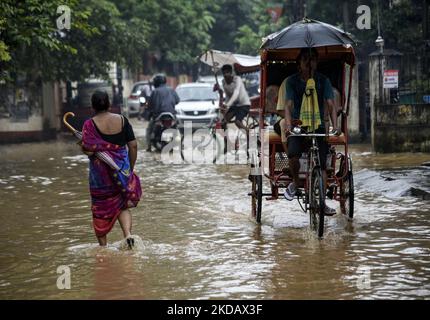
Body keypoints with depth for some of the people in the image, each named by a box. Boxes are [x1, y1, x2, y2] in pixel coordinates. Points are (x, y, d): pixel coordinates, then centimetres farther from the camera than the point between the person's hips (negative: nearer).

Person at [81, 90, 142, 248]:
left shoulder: (90, 124, -10)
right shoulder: (122, 120, -1)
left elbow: (88, 151, -18)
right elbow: (133, 146, 0)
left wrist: (81, 144, 4)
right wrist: (131, 168, 11)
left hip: (100, 172, -2)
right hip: (122, 169, 2)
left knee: (101, 209, 11)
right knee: (123, 206, 15)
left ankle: (103, 245, 17)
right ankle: (128, 233, -8)